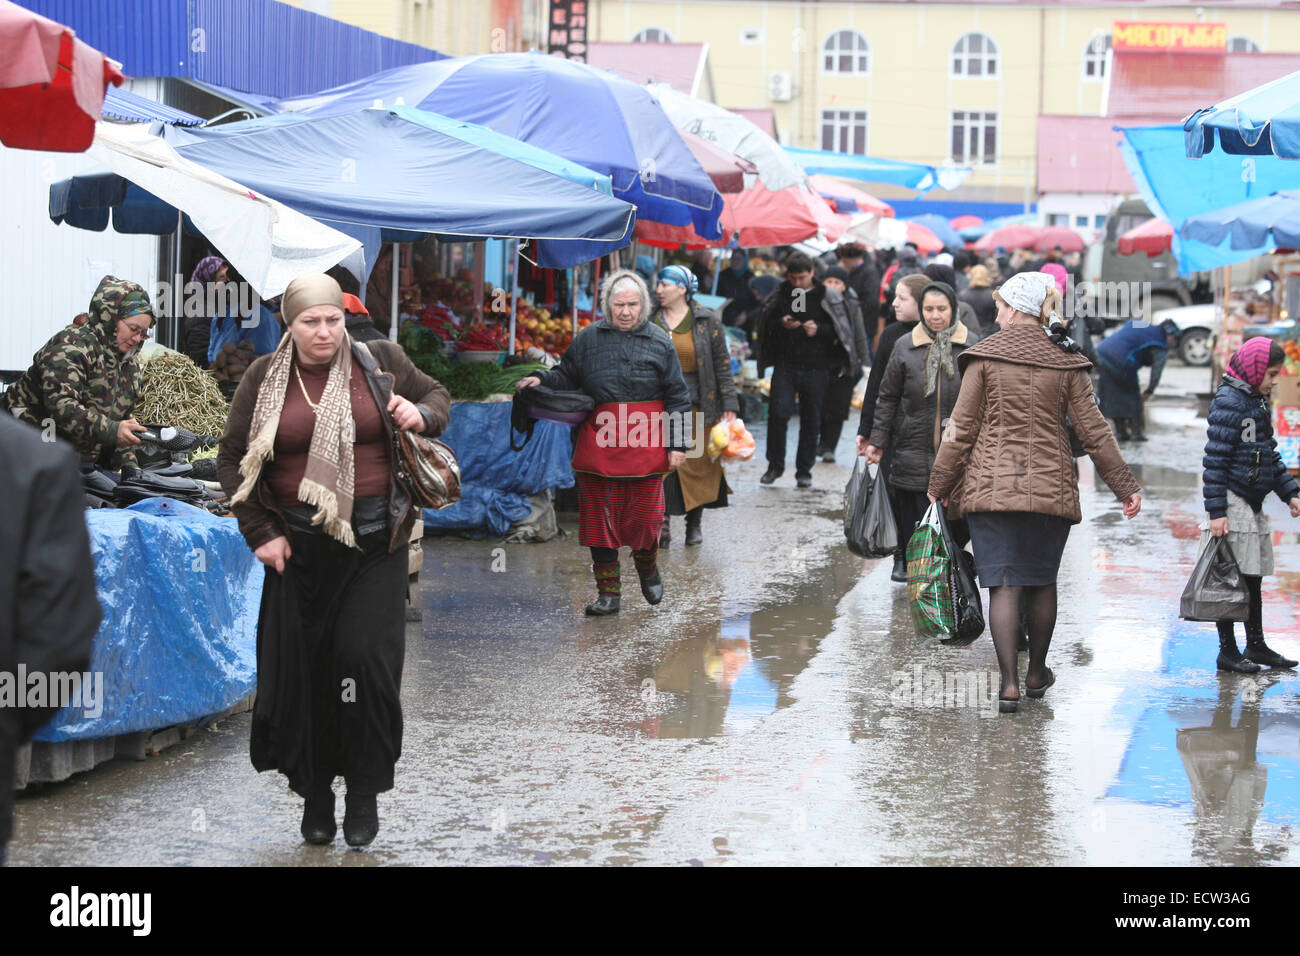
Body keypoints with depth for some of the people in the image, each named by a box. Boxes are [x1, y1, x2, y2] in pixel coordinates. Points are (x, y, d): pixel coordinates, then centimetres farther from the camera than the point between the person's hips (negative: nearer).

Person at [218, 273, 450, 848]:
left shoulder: (381, 362, 3)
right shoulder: (265, 379, 2)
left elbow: (439, 397, 19)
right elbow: (233, 459, 7)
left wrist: (422, 416, -5)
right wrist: (260, 533, 0)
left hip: (374, 542, -1)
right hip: (299, 545, 1)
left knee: (365, 657, -12)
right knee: (302, 668, 4)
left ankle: (365, 794, 2)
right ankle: (314, 795, 17)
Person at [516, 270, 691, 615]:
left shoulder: (660, 341, 6)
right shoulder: (589, 338, 8)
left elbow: (678, 397, 7)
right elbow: (568, 375, 20)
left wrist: (677, 444, 2)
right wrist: (541, 380, -1)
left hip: (646, 443, -2)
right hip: (598, 441, 2)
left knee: (645, 513, 1)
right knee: (600, 514, 2)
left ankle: (647, 567, 31)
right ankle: (608, 591, 10)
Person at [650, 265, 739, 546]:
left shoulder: (707, 322, 1)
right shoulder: (651, 321, 7)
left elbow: (722, 364, 2)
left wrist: (729, 406, -3)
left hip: (698, 405, -1)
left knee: (697, 465, 4)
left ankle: (694, 523, 19)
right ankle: (662, 524, -2)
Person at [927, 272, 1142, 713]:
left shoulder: (984, 357, -3)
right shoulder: (1066, 363, 3)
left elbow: (961, 429, -3)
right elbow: (1094, 432, 2)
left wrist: (940, 484, 5)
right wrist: (1126, 487, 8)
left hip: (991, 489, -2)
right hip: (1051, 490, 2)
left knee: (1002, 584, -3)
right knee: (1042, 582, 16)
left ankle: (1009, 682, -11)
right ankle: (1036, 673, 28)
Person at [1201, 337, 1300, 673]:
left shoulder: (1257, 402, 14)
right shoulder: (1229, 402, -14)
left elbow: (1269, 455, 23)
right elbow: (1215, 459, -17)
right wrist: (1217, 511, -20)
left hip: (1252, 503, 9)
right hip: (1232, 502, -9)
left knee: (1252, 578, 14)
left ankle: (1256, 646, 22)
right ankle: (1227, 651, 3)